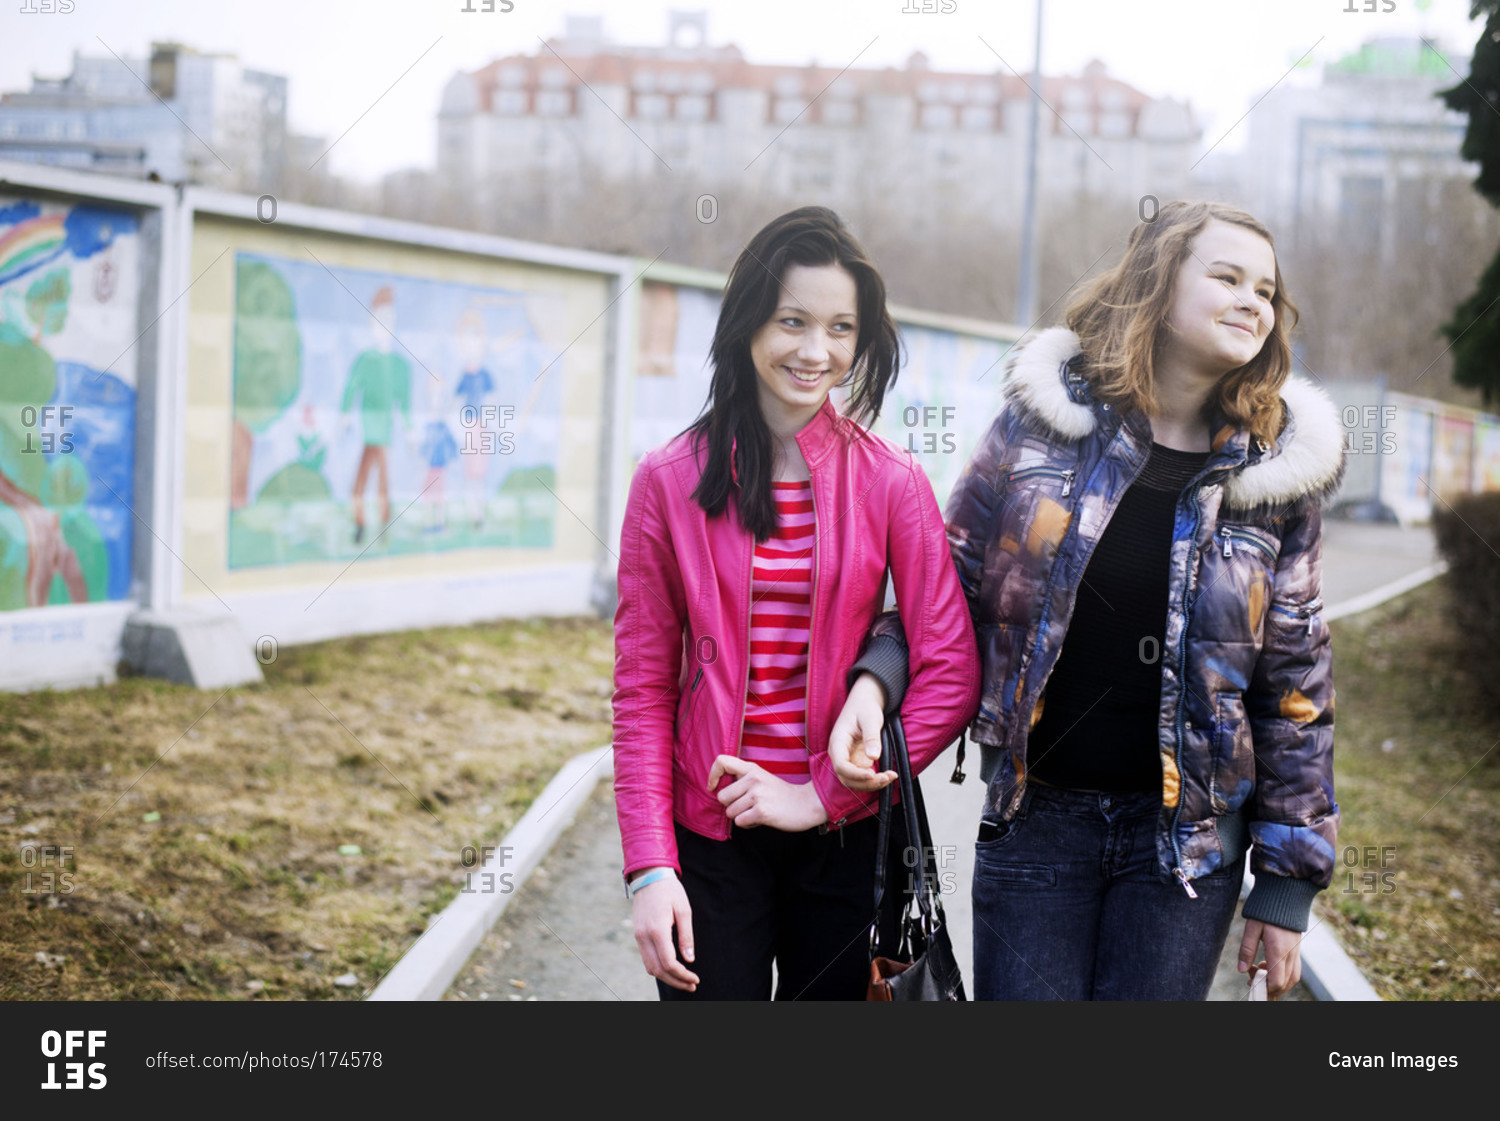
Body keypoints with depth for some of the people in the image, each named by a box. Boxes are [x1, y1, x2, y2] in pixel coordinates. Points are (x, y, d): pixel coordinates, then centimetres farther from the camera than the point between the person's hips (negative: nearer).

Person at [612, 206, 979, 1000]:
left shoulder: (889, 482, -2)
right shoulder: (671, 481, -1)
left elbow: (951, 675, -6)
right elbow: (643, 689, -1)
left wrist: (822, 795, -11)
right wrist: (649, 867, -8)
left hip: (841, 837, 1)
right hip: (707, 837, 0)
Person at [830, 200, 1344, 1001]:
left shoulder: (1277, 470, 1)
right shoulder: (1043, 417, -1)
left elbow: (1295, 685, 4)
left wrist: (1287, 885, 2)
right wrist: (875, 679, -14)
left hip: (1187, 835, 1)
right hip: (1036, 818, 0)